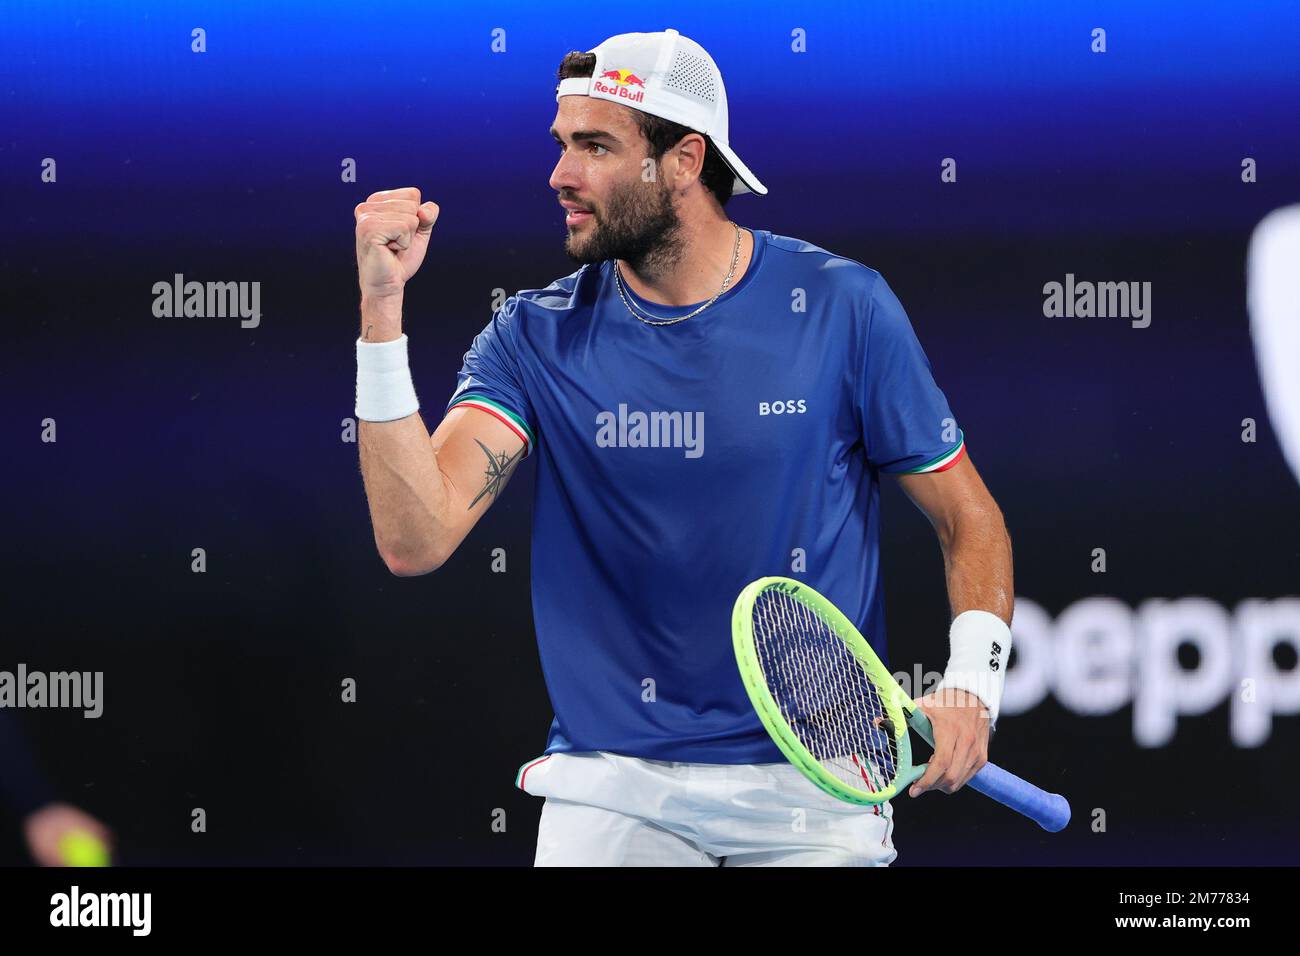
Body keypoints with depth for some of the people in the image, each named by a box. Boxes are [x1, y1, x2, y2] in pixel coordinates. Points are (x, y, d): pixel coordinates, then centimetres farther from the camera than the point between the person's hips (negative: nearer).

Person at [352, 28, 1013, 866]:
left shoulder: (842, 307, -3)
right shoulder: (535, 338, 0)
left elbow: (970, 520, 5)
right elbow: (416, 539, -14)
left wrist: (972, 685, -13)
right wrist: (383, 308, -18)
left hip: (811, 786, -1)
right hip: (612, 782, 1)